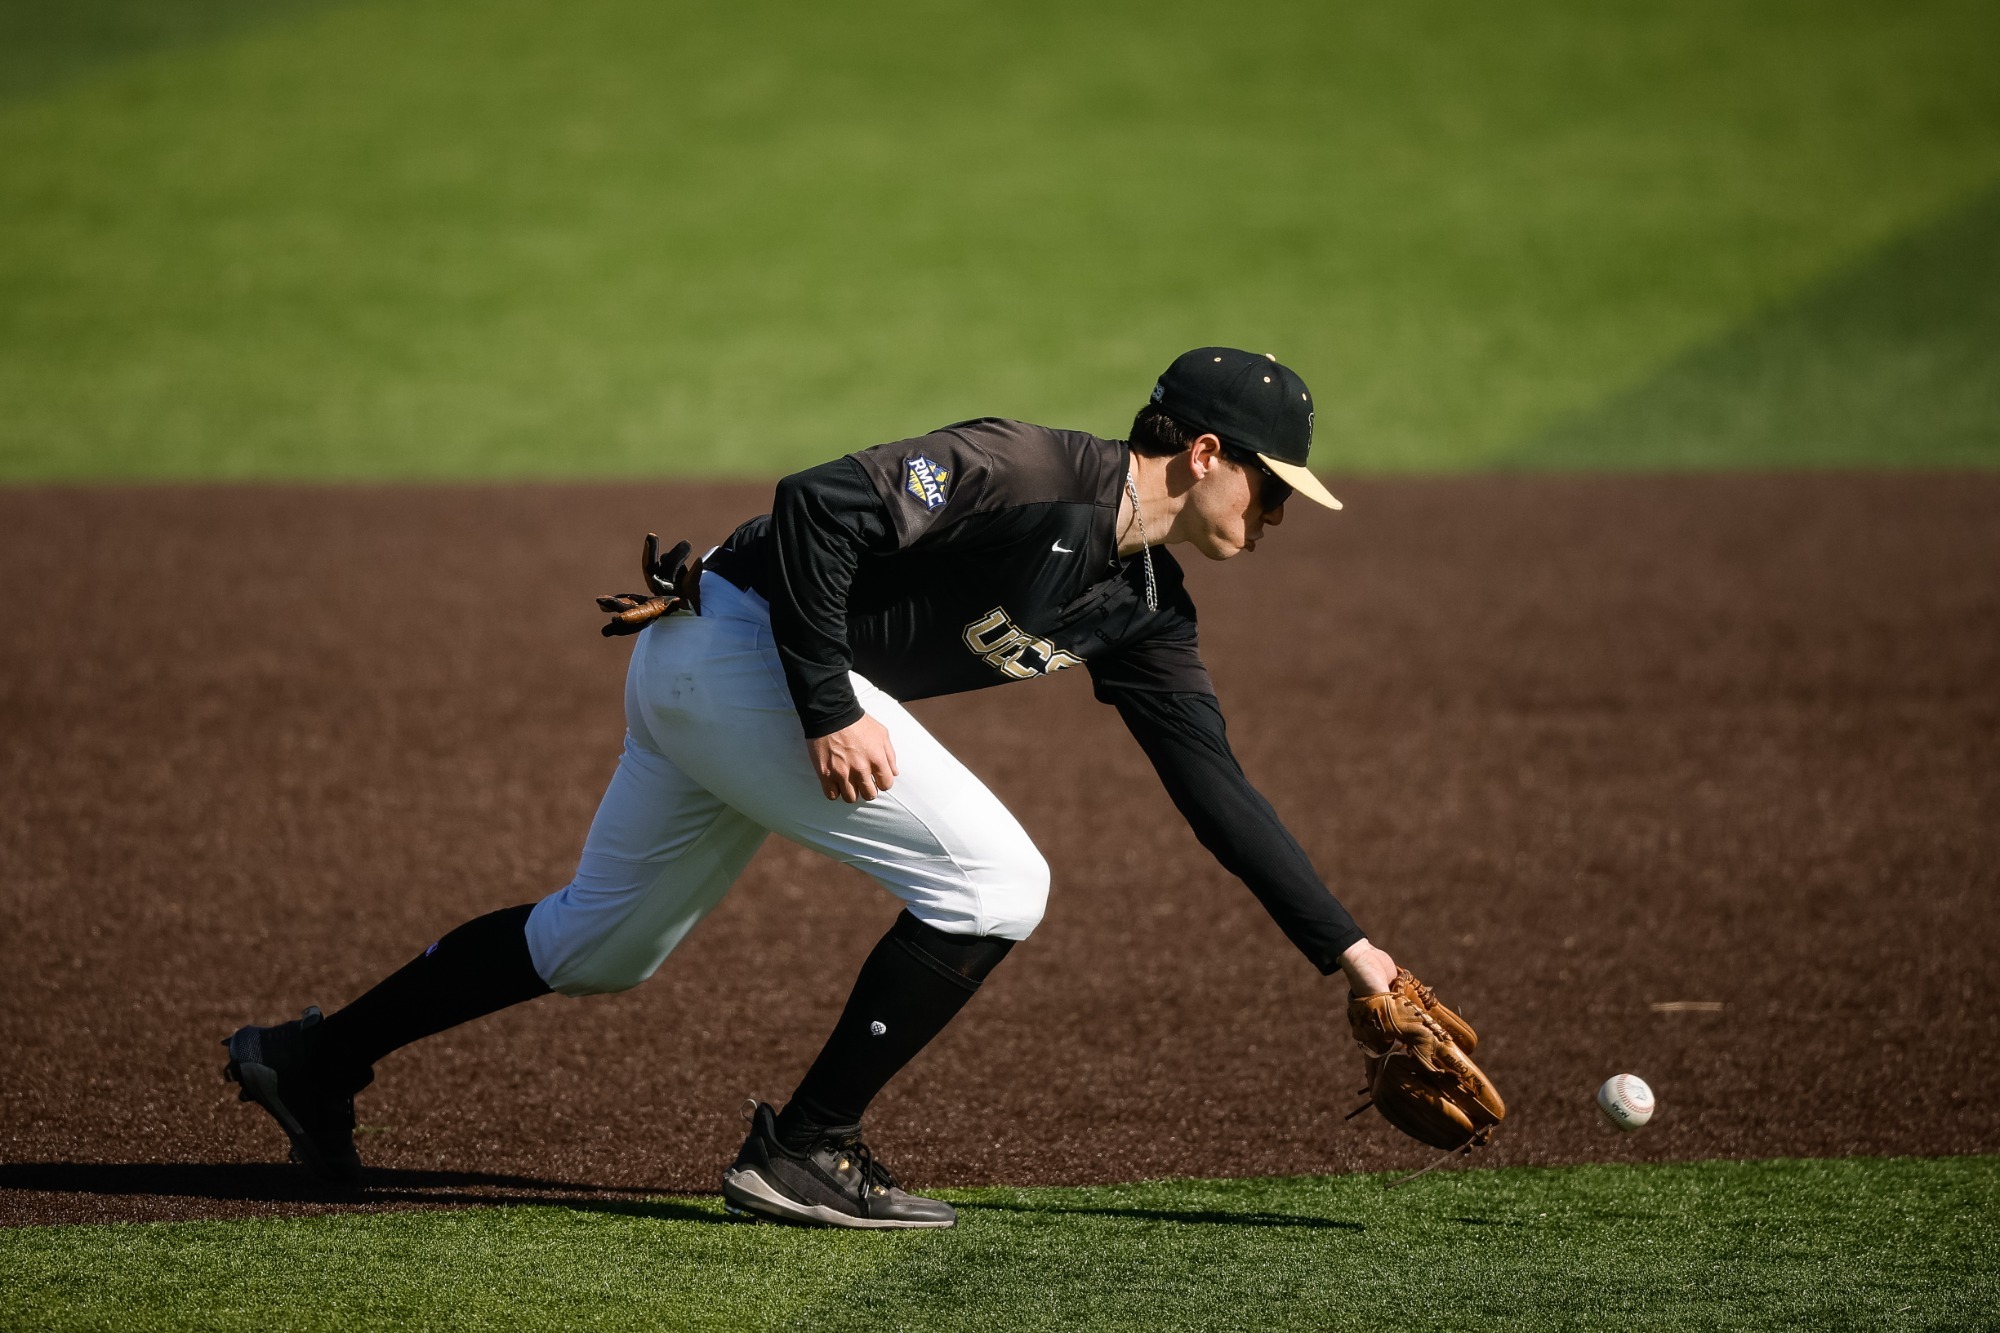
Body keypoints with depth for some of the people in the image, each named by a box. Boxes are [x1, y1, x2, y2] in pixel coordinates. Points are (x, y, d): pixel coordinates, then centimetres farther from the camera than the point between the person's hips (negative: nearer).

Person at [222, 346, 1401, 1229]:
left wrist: (1344, 946, 7)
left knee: (604, 943, 21)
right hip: (736, 645, -9)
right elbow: (819, 504, -26)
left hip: (704, 683, 9)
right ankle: (808, 1151, -5)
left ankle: (313, 1062, 33)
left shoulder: (1142, 607, 6)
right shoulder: (1030, 477, -21)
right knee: (993, 881, -12)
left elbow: (1216, 785, 10)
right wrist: (827, 709, -26)